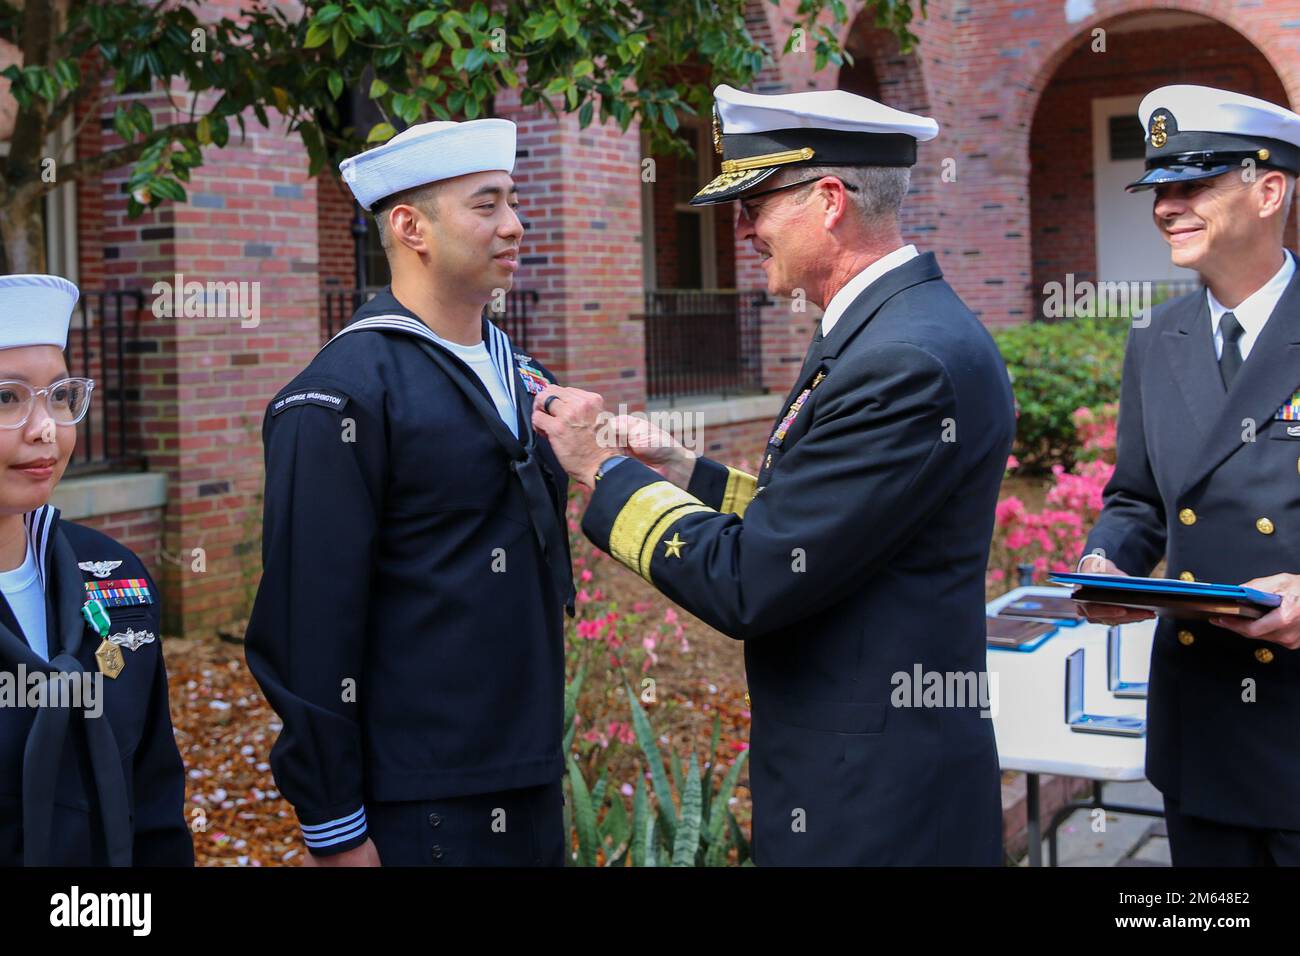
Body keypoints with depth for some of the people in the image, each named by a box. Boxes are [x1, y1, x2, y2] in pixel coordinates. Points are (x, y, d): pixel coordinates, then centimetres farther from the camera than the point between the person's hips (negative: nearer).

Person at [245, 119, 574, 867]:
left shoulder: (523, 377, 10)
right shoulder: (343, 397, -14)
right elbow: (309, 624, -17)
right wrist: (334, 826, -16)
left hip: (534, 784, 7)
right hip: (417, 805, -7)